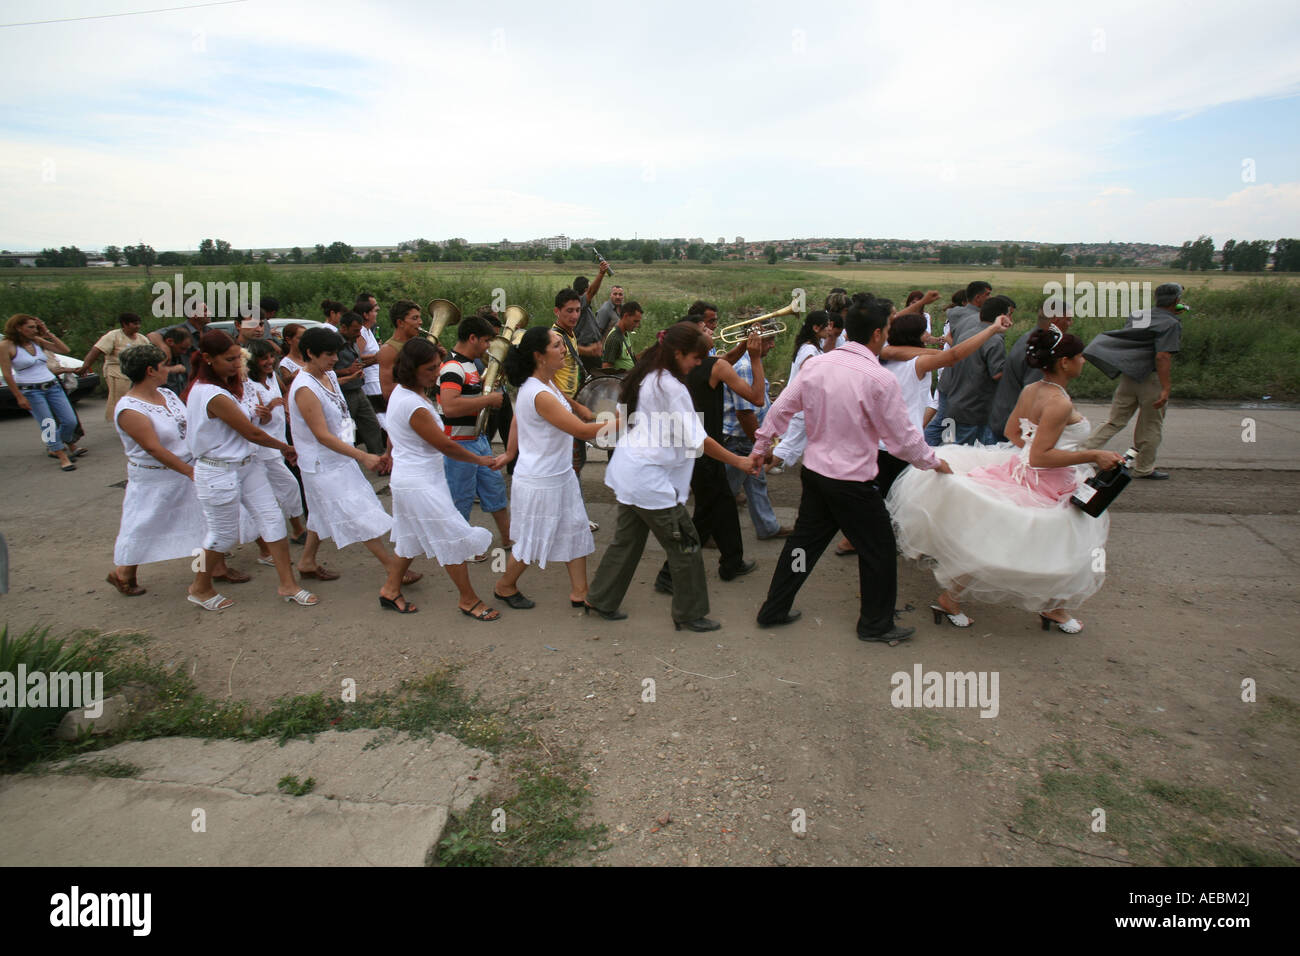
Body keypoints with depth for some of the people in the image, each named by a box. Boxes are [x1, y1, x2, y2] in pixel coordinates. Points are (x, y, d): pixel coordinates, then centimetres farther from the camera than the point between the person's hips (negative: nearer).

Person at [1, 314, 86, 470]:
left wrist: (48, 333, -2)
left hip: (53, 386, 5)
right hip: (30, 391, -5)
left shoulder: (37, 341, 7)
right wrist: (19, 397, -11)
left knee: (70, 421, 3)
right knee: (48, 425, -7)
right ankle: (63, 457, -1)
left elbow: (64, 350, 5)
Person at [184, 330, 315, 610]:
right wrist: (284, 447, -2)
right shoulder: (214, 395, -25)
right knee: (224, 534, 7)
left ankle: (288, 584, 12)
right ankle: (201, 588, 31)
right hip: (219, 473, -10)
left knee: (272, 519, 5)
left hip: (245, 466, 10)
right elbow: (251, 433, -17)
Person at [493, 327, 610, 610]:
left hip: (560, 475, 9)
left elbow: (516, 419, 15)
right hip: (540, 483, -9)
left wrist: (510, 453, 21)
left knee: (575, 531, 13)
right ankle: (505, 586, 33)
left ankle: (579, 591, 24)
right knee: (534, 541, 9)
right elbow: (582, 430, -29)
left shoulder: (545, 383, 3)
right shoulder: (540, 394, -28)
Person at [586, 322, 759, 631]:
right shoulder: (671, 387, -19)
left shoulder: (645, 376, 8)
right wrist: (738, 461, -14)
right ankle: (690, 614, 15)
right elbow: (697, 440, -19)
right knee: (685, 545, 3)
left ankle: (602, 600, 29)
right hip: (651, 481, -9)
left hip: (628, 474, 10)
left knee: (627, 540, 19)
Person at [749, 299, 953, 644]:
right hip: (852, 483, -6)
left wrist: (760, 447, 19)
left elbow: (781, 408, 6)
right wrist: (933, 461, 6)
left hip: (814, 472, 7)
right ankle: (876, 625, 27)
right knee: (878, 550, 12)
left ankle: (773, 610, 29)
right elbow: (902, 439, -11)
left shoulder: (816, 365, -1)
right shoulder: (879, 379, -18)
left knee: (804, 540, 19)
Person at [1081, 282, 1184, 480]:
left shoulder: (1137, 315, 9)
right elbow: (1162, 357, -22)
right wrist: (1166, 389, -23)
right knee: (1151, 426, 9)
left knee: (1115, 420, 10)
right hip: (1151, 379, -6)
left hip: (1128, 376, 6)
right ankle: (1144, 469, 20)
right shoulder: (1171, 324, -12)